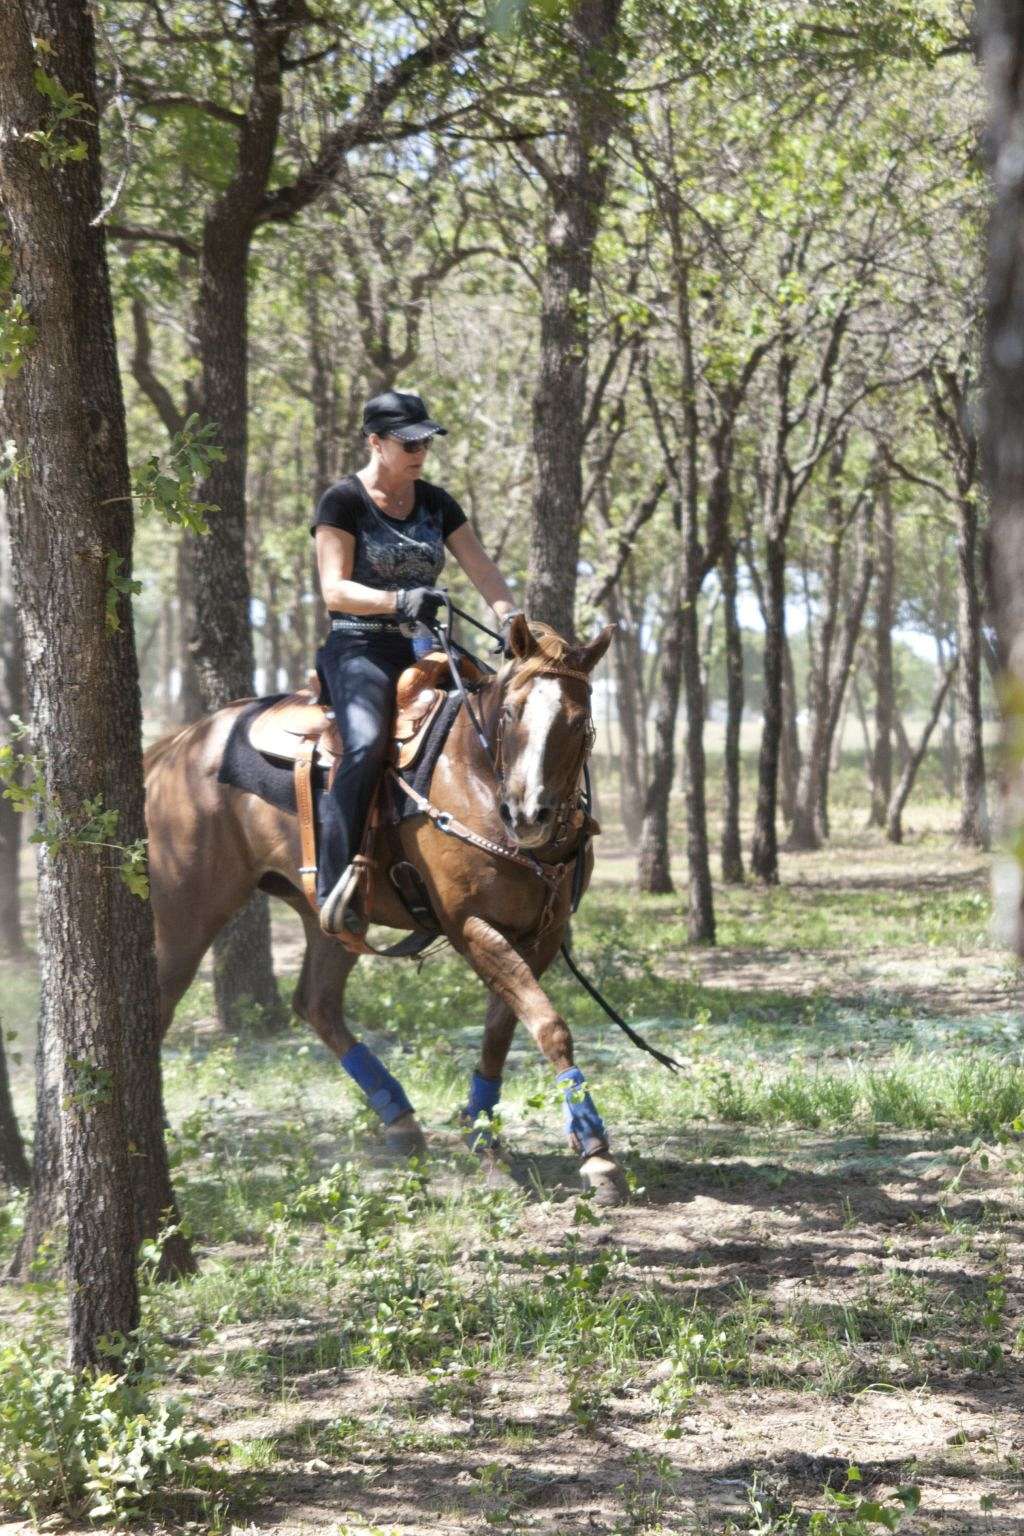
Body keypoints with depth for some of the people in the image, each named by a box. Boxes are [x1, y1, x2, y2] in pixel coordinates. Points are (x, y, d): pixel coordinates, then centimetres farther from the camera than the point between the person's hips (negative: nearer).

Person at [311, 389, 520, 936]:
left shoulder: (435, 503, 15)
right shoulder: (343, 501, -2)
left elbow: (483, 571, 7)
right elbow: (334, 589, -11)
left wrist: (512, 620, -12)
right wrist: (399, 601, -28)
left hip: (421, 650, 7)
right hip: (357, 649, -7)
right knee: (366, 744, -35)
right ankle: (335, 886, -38)